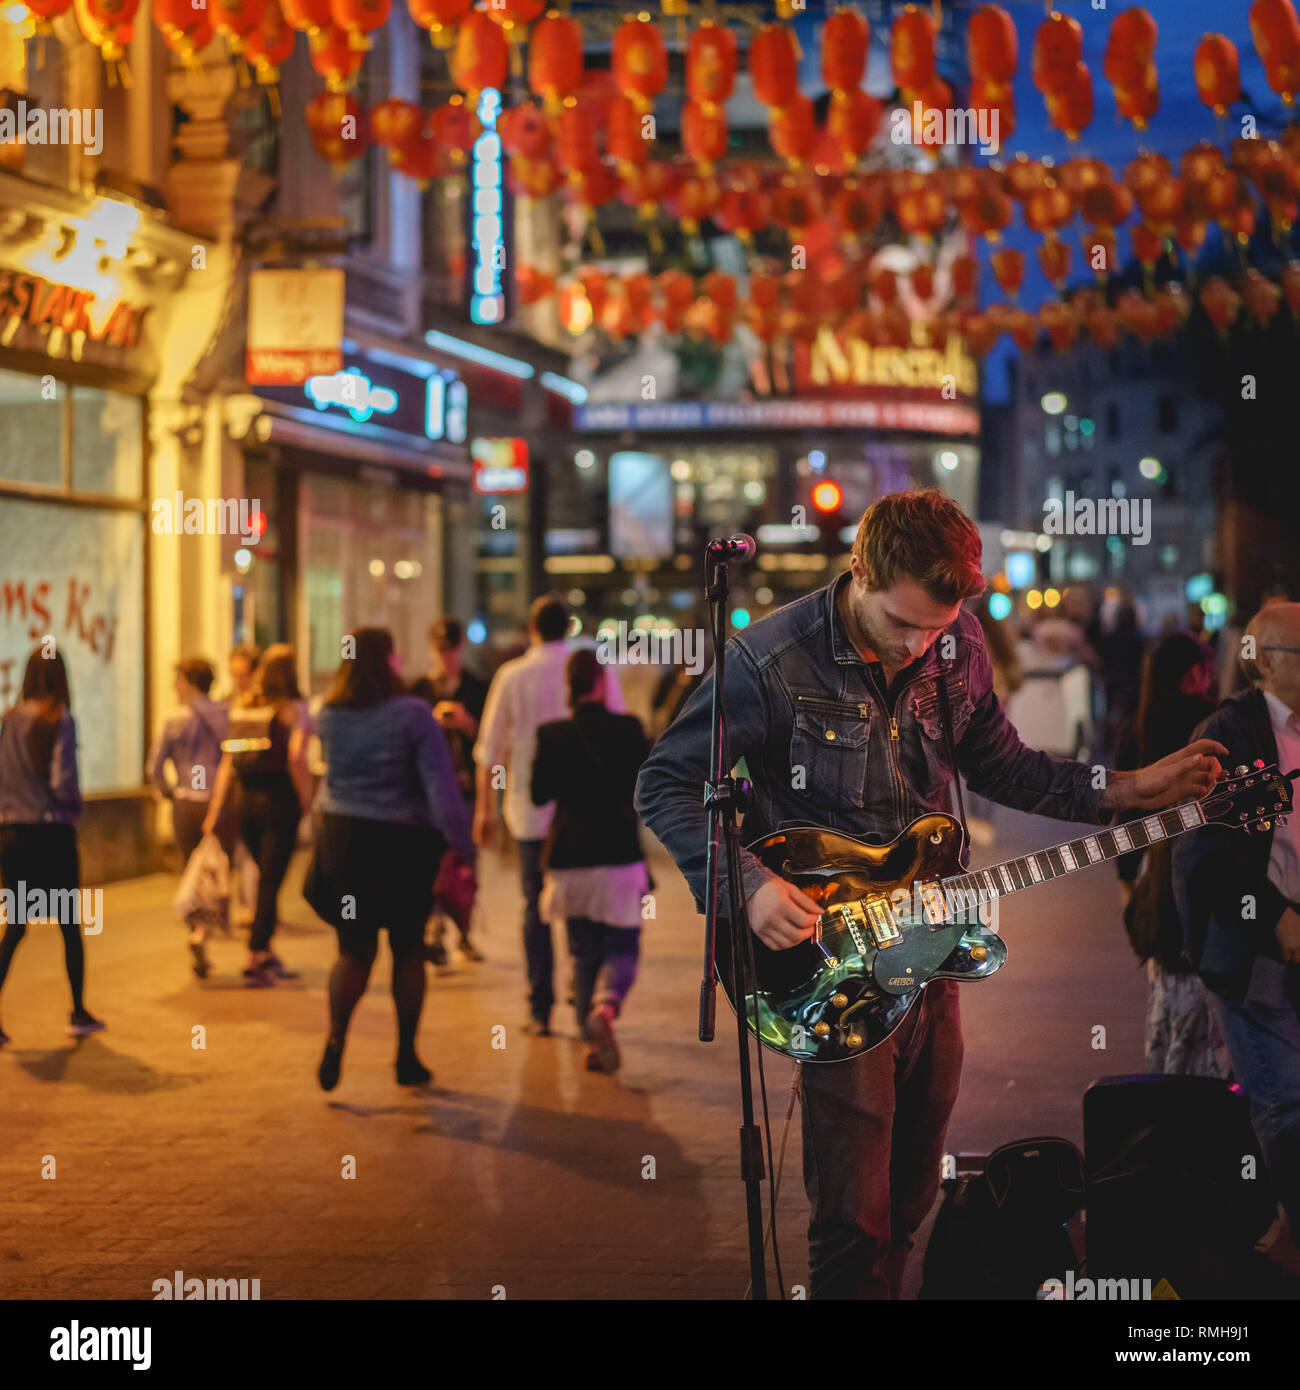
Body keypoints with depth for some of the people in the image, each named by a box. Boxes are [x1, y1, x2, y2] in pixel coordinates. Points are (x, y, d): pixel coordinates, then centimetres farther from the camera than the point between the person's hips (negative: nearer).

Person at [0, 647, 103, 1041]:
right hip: (52, 831, -4)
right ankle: (79, 1012, 19)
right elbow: (62, 781, -17)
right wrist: (76, 806, 1)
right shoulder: (60, 721, -12)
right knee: (70, 926, 11)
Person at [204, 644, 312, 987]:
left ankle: (266, 955, 24)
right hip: (279, 801, -6)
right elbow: (296, 756, -20)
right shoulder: (294, 708, -6)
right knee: (270, 883, -1)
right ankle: (255, 960, -2)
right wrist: (306, 802, -11)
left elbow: (227, 762, 7)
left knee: (266, 878, 20)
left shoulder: (242, 708, 10)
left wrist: (215, 810, 8)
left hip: (247, 801, 6)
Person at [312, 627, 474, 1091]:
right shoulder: (413, 715, -12)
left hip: (343, 838, 3)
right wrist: (464, 847, -12)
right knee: (408, 949, 12)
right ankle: (406, 1057, 16)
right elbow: (441, 787, -16)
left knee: (354, 949, 9)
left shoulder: (329, 716, 1)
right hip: (404, 842, -3)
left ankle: (336, 1039, -13)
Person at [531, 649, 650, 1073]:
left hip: (570, 857, 2)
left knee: (585, 954, 15)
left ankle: (594, 1042, 12)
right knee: (621, 949, 7)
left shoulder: (552, 734, -4)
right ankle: (605, 1006, -22)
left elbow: (539, 794, 1)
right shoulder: (628, 728, -7)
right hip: (620, 855, -2)